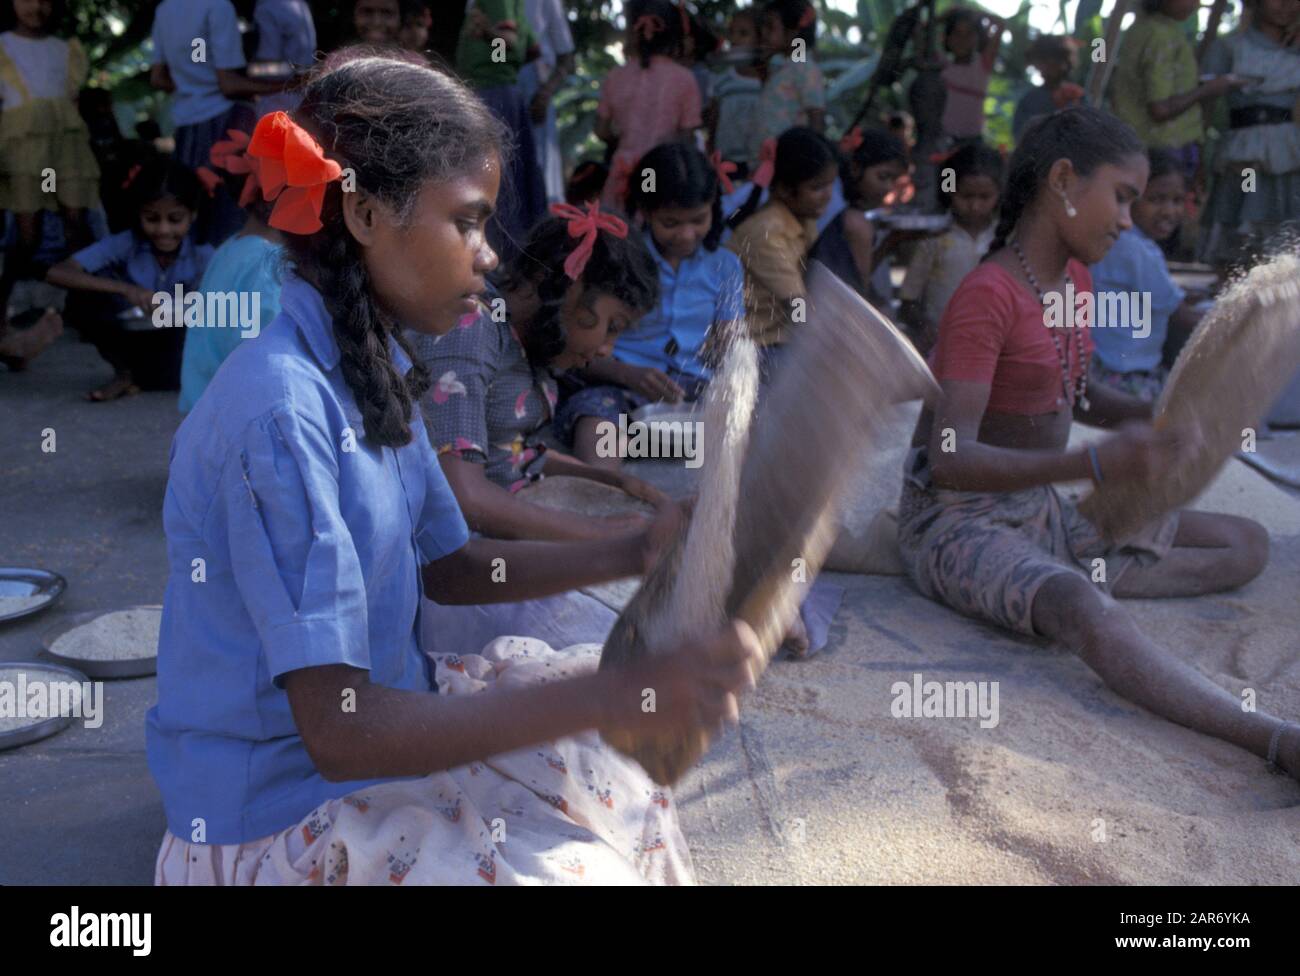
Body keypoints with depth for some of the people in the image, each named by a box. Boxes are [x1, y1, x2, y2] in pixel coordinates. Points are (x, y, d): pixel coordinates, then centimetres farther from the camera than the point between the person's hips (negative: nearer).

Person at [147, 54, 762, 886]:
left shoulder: (376, 367, 0)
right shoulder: (281, 413, -28)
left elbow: (446, 565, 10)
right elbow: (337, 730, -29)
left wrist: (631, 555, -2)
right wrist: (615, 699, -33)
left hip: (375, 711, 8)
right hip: (277, 809, -8)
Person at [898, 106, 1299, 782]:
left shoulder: (1075, 277, 7)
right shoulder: (986, 295, -20)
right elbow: (949, 460, -27)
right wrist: (1096, 464, -37)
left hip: (1042, 512, 9)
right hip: (959, 522, -9)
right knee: (1087, 614, -39)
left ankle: (1070, 579, -18)